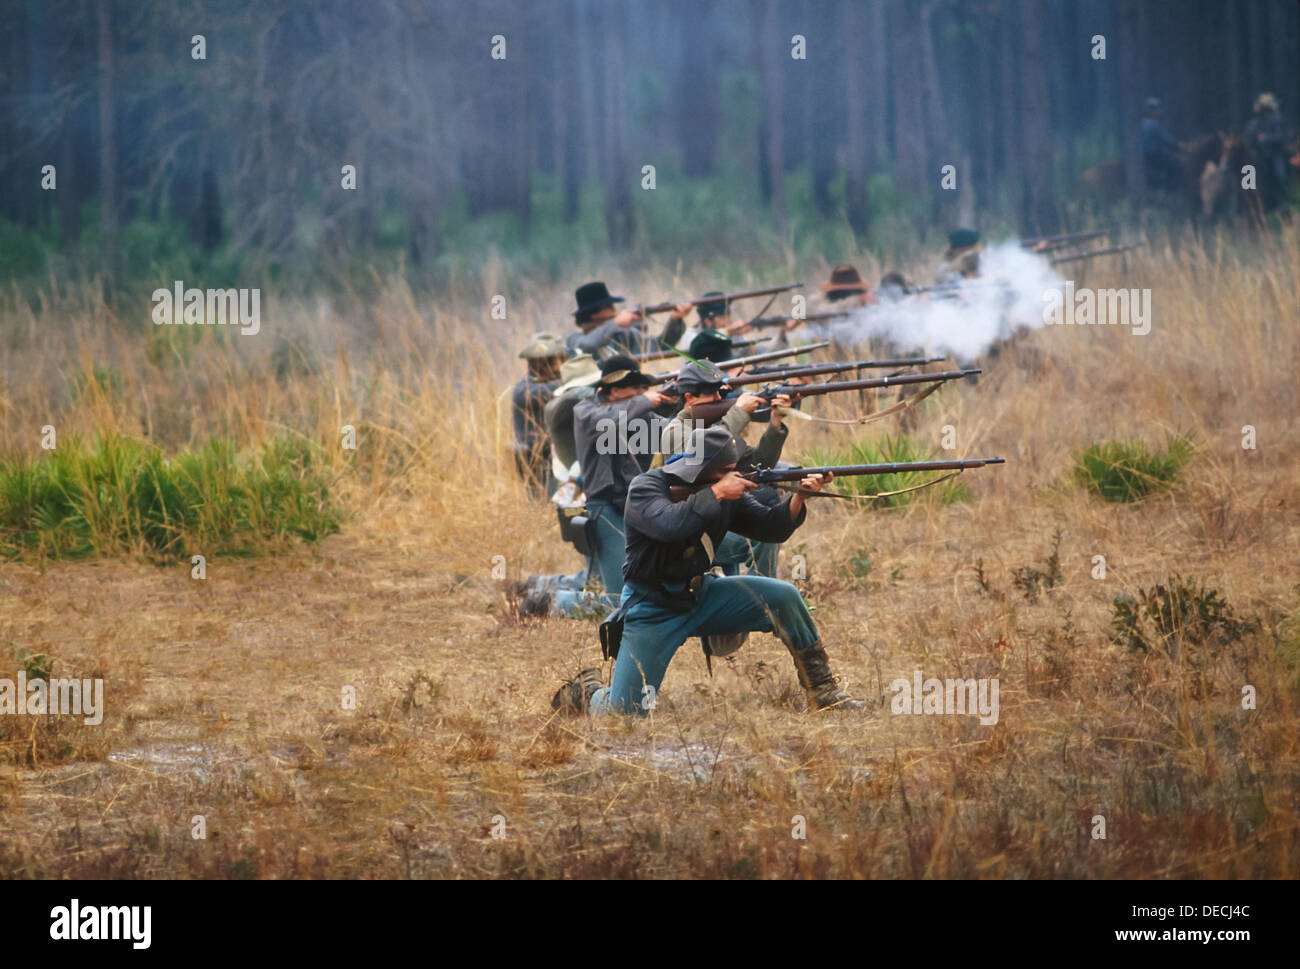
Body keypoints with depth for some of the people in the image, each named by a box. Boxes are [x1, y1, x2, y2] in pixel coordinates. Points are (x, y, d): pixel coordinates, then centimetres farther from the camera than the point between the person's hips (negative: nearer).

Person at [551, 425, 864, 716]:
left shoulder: (726, 492, -1)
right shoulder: (646, 487, -17)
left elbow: (770, 528, -2)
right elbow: (670, 524, -37)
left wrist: (798, 498, -20)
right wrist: (717, 493, -30)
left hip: (702, 597, 5)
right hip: (653, 612, -5)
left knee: (784, 597, -11)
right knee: (624, 712, -16)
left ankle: (821, 688, 3)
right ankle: (586, 690, 20)